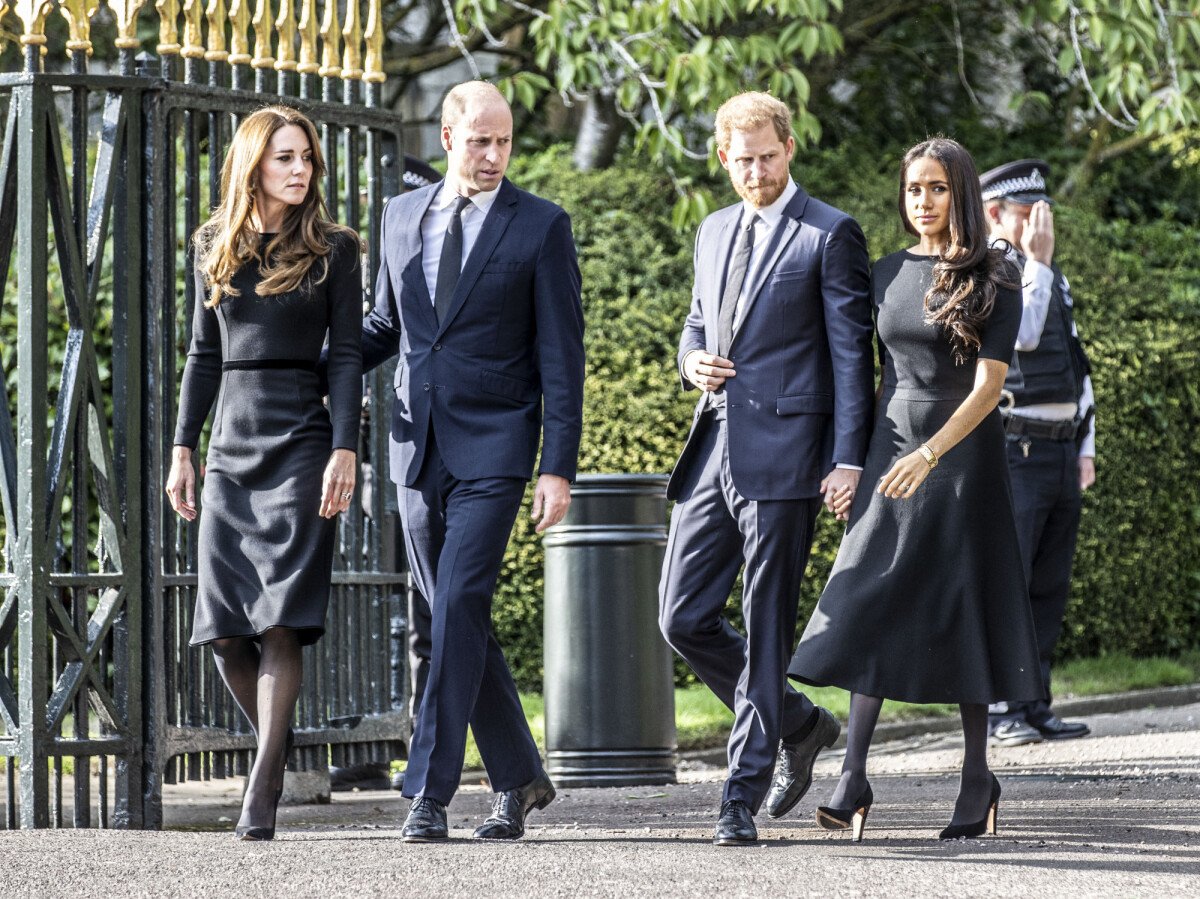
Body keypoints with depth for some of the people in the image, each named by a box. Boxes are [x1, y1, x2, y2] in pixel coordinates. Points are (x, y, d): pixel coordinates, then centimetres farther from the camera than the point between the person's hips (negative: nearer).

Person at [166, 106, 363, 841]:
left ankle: (262, 794, -12)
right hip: (232, 447, 4)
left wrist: (345, 451, -12)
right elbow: (205, 354, 16)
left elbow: (348, 355, -2)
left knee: (280, 621, -12)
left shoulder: (332, 249, 1)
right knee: (225, 630, 0)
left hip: (301, 443, -4)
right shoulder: (215, 248, 11)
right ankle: (277, 743, 22)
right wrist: (183, 449, 11)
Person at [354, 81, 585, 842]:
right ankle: (520, 776, 22)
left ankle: (430, 793, -14)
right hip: (418, 449, 5)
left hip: (492, 450, -5)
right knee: (458, 622, 9)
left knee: (459, 610, -14)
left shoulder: (542, 227, -3)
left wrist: (559, 467, -11)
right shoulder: (403, 215, 11)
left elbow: (561, 355, -5)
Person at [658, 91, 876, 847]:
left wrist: (849, 459, -14)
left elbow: (851, 352, -7)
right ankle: (798, 725, 23)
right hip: (714, 448, 7)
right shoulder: (715, 232, 17)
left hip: (783, 454, -7)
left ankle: (744, 794, 0)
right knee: (684, 617, 4)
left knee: (767, 630, -4)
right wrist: (693, 361, 3)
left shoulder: (830, 235, -4)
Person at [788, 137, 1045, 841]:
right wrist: (858, 461, 13)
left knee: (963, 610, 0)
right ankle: (853, 779, -9)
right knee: (869, 609, -6)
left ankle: (978, 778, 10)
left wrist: (928, 455, -26)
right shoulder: (888, 274, 9)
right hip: (893, 451, 4)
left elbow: (989, 384, -15)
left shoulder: (994, 279, -6)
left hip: (964, 451, -4)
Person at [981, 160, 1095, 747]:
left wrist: (1085, 446, 17)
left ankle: (1034, 707, 10)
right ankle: (999, 712, -7)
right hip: (1013, 451, -8)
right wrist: (1037, 262, -17)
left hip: (1061, 451, 8)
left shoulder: (1054, 278, 19)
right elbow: (1019, 335, -21)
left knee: (1051, 587, 7)